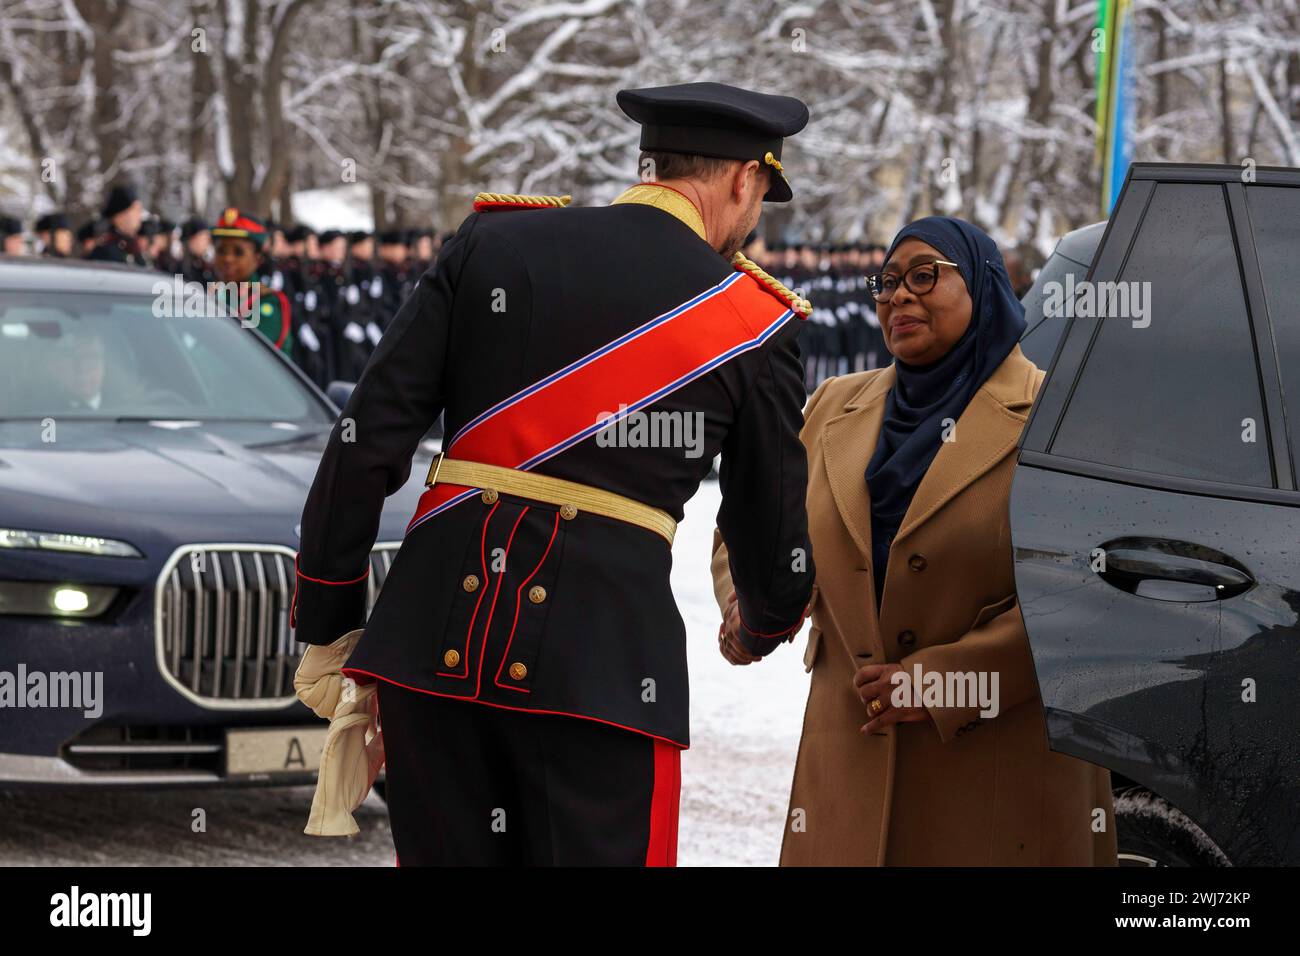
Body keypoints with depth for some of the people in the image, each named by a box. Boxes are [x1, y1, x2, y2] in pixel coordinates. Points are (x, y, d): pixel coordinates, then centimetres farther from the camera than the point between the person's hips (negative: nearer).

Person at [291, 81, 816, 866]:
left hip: (437, 628, 3)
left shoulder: (492, 241, 8)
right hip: (603, 652, -3)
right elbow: (771, 525, 15)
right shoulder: (755, 321, 4)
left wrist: (328, 625, 12)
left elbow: (370, 439, 4)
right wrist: (767, 626, 38)